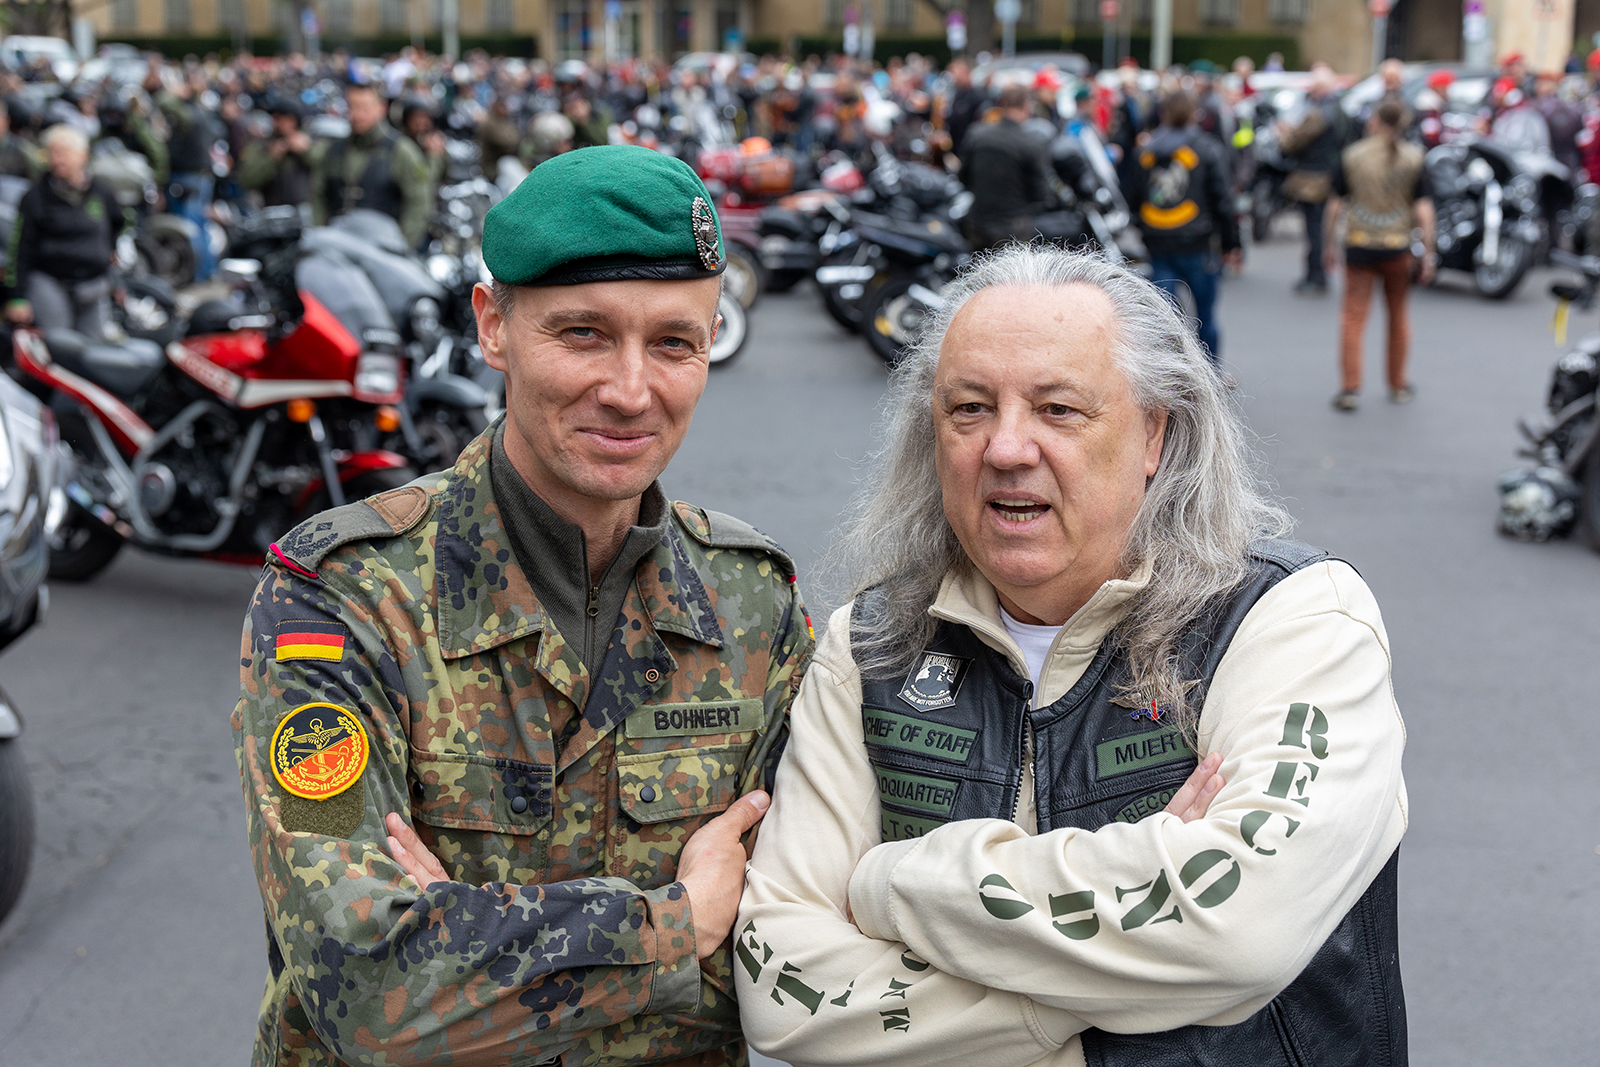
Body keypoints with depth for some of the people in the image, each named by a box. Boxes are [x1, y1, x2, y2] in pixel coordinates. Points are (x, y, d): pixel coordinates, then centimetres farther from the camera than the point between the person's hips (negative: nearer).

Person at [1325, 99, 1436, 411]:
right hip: (1397, 245, 1)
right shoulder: (1413, 158, 0)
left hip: (1359, 246, -1)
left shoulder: (1352, 155, -1)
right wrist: (1428, 252, 1)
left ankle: (1350, 388, -6)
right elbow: (1423, 209, -4)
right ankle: (1398, 385, 26)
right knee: (1398, 315, 16)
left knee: (1353, 317, 1)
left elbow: (1335, 206, 1)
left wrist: (1331, 245, 10)